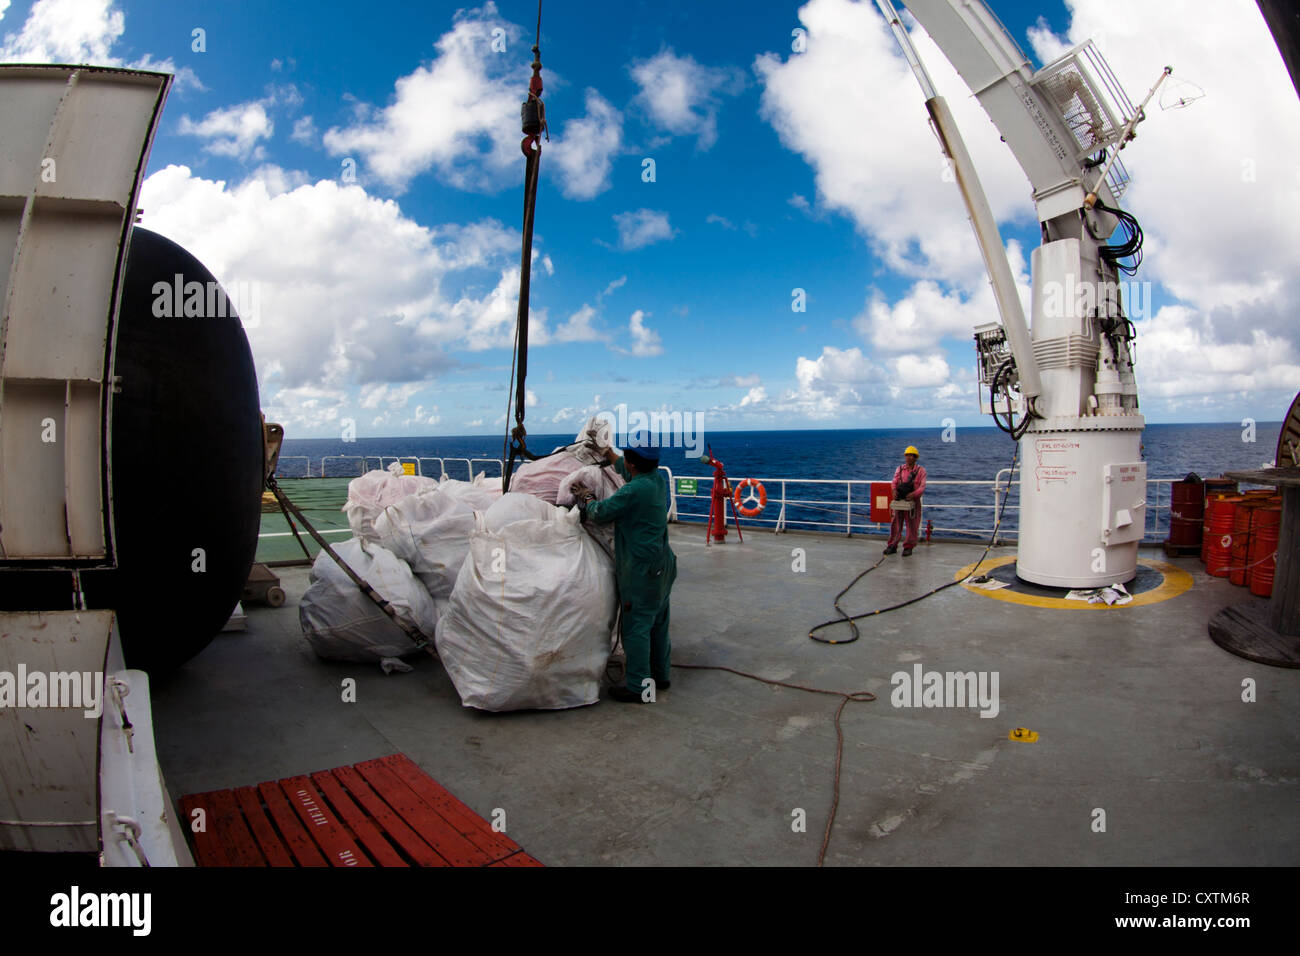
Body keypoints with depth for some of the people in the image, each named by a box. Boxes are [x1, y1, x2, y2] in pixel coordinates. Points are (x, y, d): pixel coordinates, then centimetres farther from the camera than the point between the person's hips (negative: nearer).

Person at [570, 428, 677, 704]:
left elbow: (601, 513, -12)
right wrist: (609, 454, 38)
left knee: (637, 627, 0)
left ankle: (638, 686, 7)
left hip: (641, 570, -9)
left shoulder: (634, 491, -24)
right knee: (658, 623, 18)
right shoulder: (658, 479, 3)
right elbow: (629, 472, 26)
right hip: (661, 565, 9)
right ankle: (661, 675, 31)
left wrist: (586, 498, 8)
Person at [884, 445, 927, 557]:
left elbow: (922, 487, -7)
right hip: (900, 500, 2)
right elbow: (895, 482, -1)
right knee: (896, 523, 3)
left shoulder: (921, 470, 2)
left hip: (913, 500, -2)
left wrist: (913, 494, -26)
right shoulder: (899, 469, 10)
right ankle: (892, 546, 11)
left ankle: (908, 547, 11)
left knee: (912, 525, 2)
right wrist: (894, 491, -24)